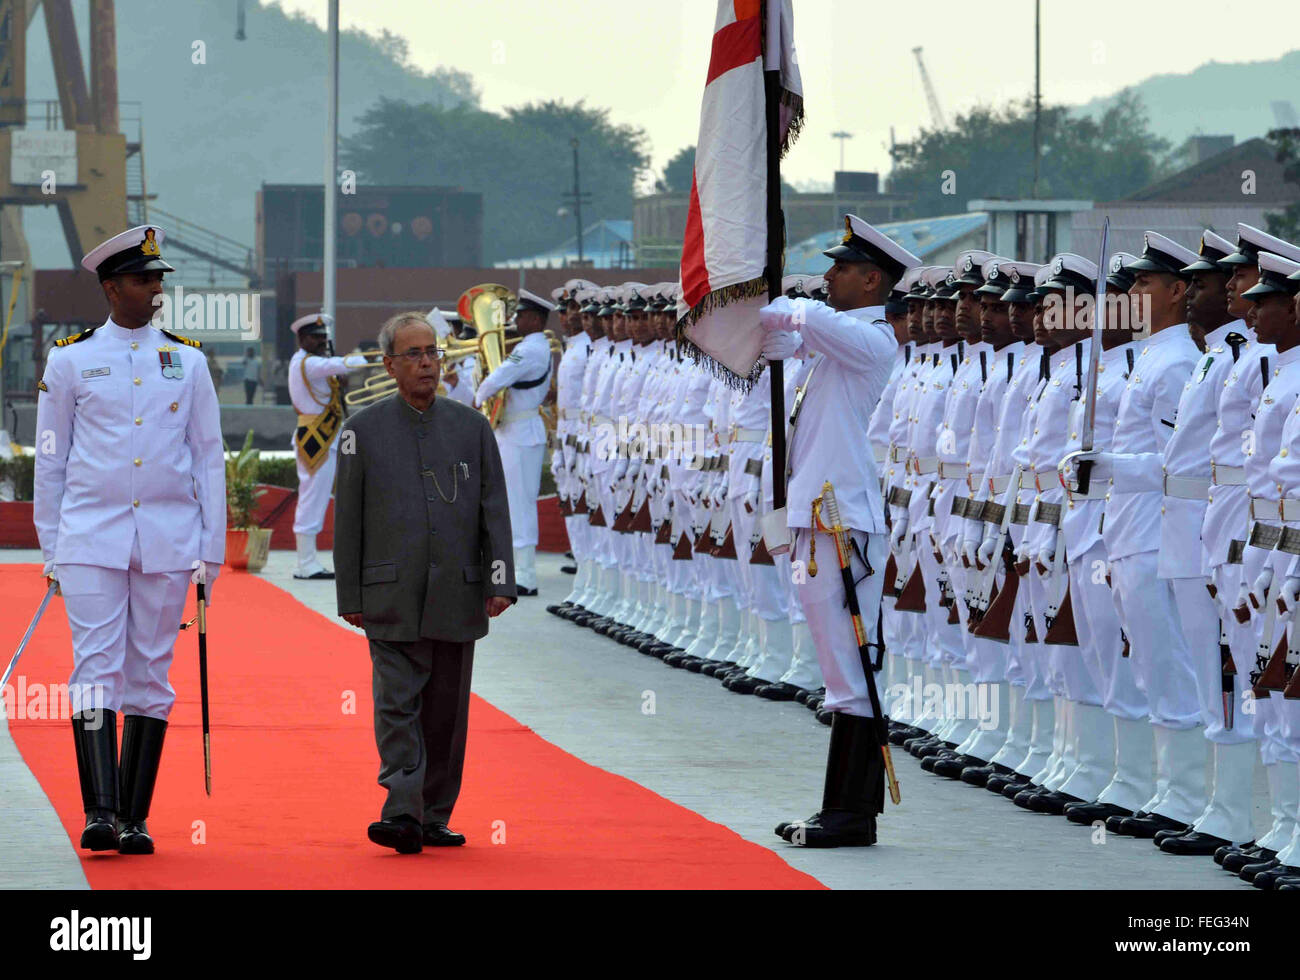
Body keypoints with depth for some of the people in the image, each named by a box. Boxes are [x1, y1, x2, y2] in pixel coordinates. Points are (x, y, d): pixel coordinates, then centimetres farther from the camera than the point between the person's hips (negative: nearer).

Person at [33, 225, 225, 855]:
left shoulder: (187, 361, 8)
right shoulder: (71, 360, 4)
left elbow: (209, 458, 10)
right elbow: (50, 460, 8)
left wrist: (211, 548, 5)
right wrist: (51, 549, 5)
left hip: (168, 541, 2)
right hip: (91, 537, -2)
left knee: (149, 676, 4)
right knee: (97, 667, -10)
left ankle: (133, 818, 7)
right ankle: (100, 810, -16)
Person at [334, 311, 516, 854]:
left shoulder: (472, 426, 9)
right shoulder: (364, 429, 4)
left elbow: (494, 510, 6)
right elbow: (347, 518, 5)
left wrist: (501, 583, -5)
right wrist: (349, 597, 1)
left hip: (457, 597, 2)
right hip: (392, 599, -2)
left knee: (447, 711, 6)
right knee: (397, 705, -11)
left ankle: (435, 818, 14)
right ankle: (402, 815, -17)